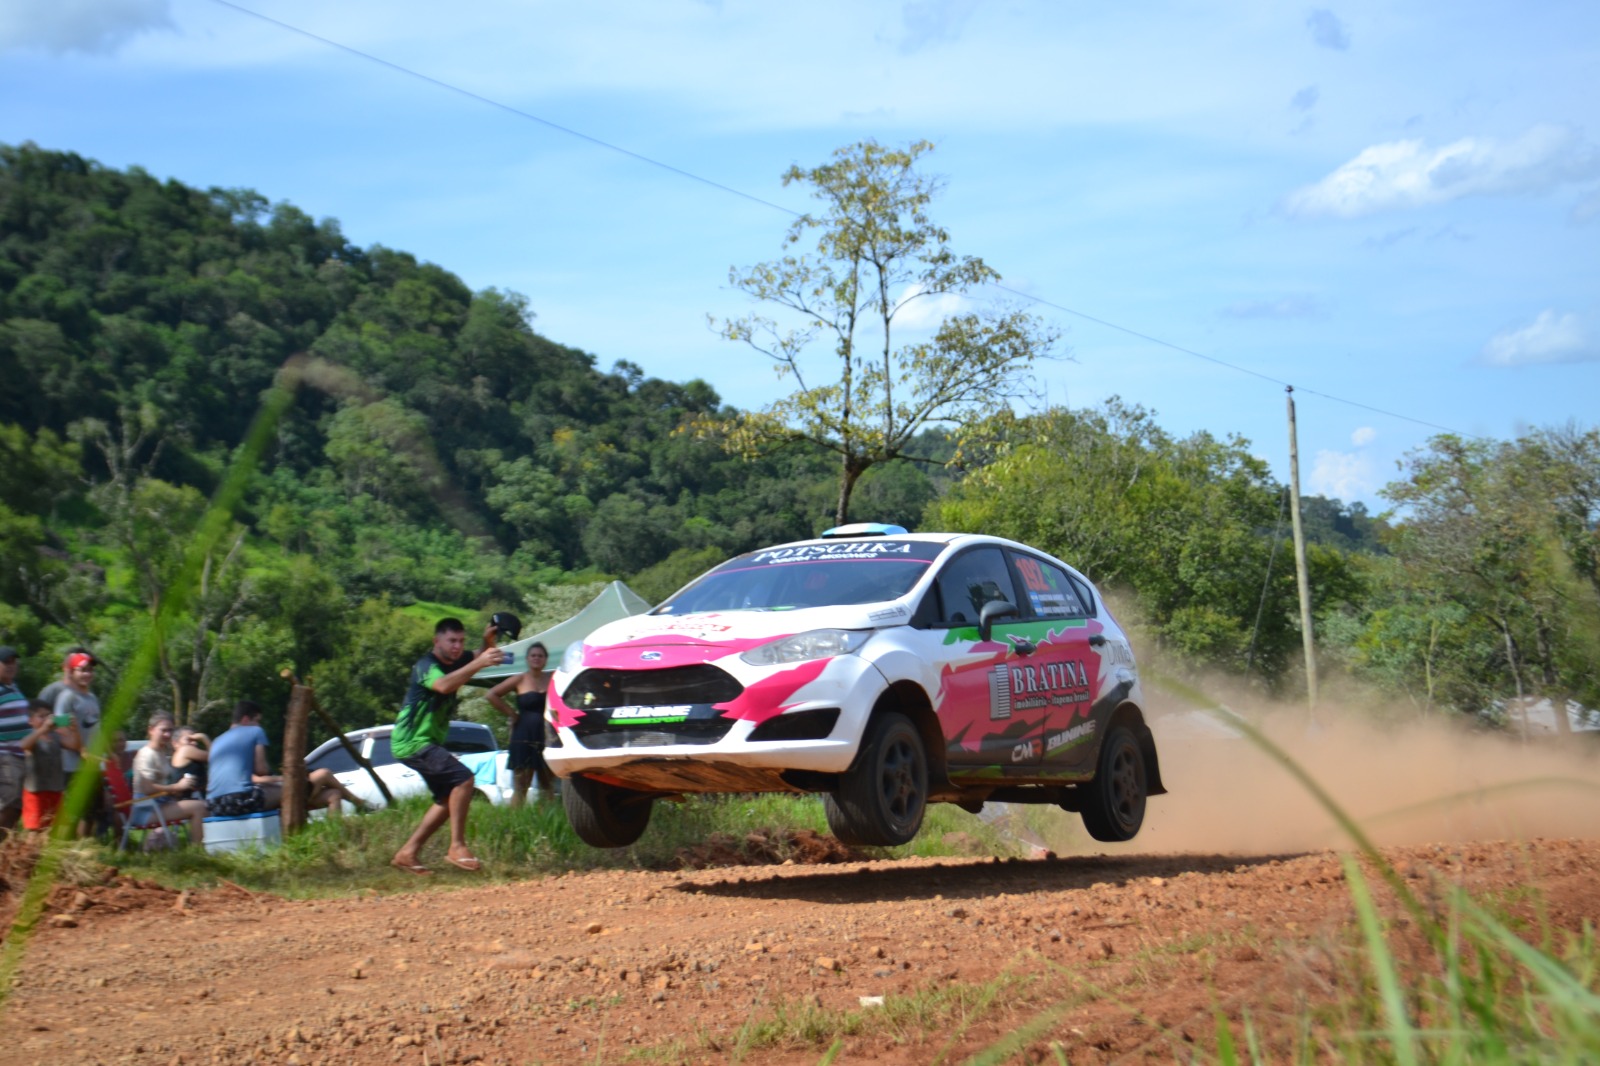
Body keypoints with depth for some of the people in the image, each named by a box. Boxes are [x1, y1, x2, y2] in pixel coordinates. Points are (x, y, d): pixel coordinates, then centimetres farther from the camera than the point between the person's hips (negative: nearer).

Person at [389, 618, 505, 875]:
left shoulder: (455, 662, 9)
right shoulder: (426, 665, -17)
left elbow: (485, 658, 17)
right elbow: (443, 685, -39)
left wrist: (488, 641, -6)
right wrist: (479, 663, -46)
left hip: (428, 742, 10)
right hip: (412, 741, -10)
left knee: (449, 798, 11)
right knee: (463, 778, -22)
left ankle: (407, 853, 13)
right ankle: (457, 848, -20)